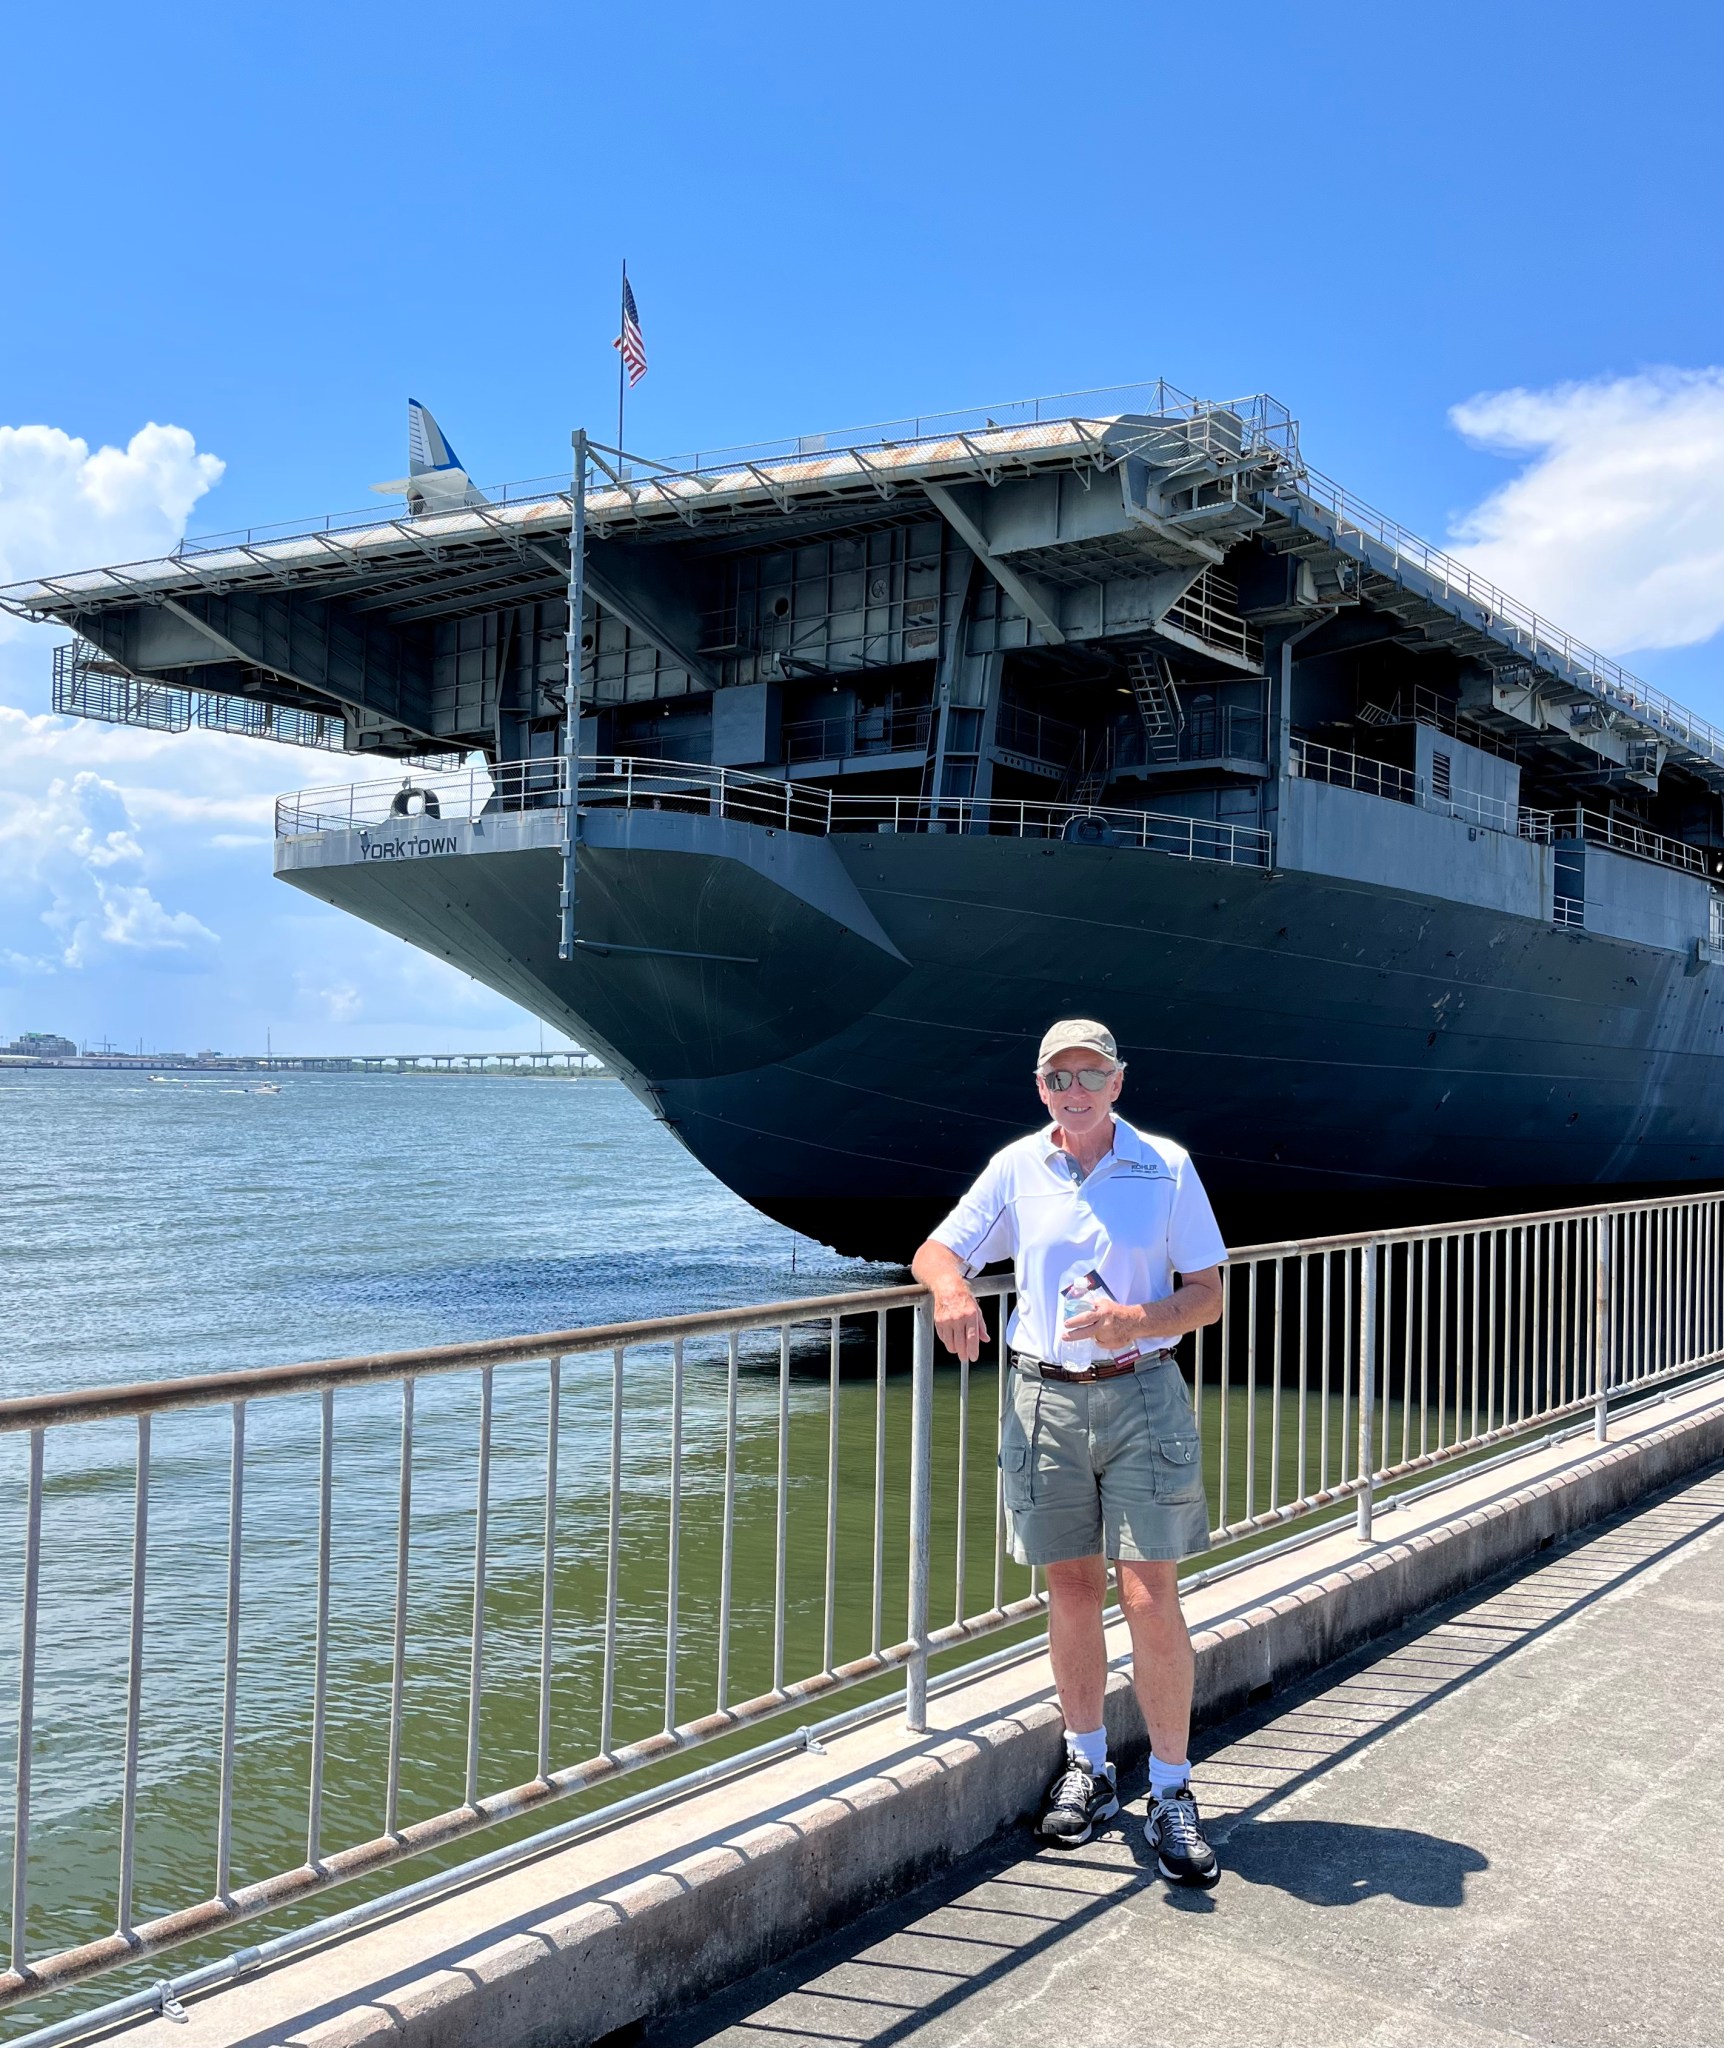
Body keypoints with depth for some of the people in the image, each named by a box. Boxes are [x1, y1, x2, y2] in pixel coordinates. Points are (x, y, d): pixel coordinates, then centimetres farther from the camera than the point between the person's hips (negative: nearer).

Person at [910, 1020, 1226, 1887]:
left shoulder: (1167, 1166, 1)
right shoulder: (1015, 1168, 6)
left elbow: (1209, 1293, 2)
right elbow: (935, 1251, 9)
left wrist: (1140, 1320, -18)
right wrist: (952, 1288, -15)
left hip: (1141, 1395, -2)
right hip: (1044, 1398, 2)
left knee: (1151, 1598, -5)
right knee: (1071, 1590, 10)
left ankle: (1172, 1794, 7)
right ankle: (1087, 1767, 27)